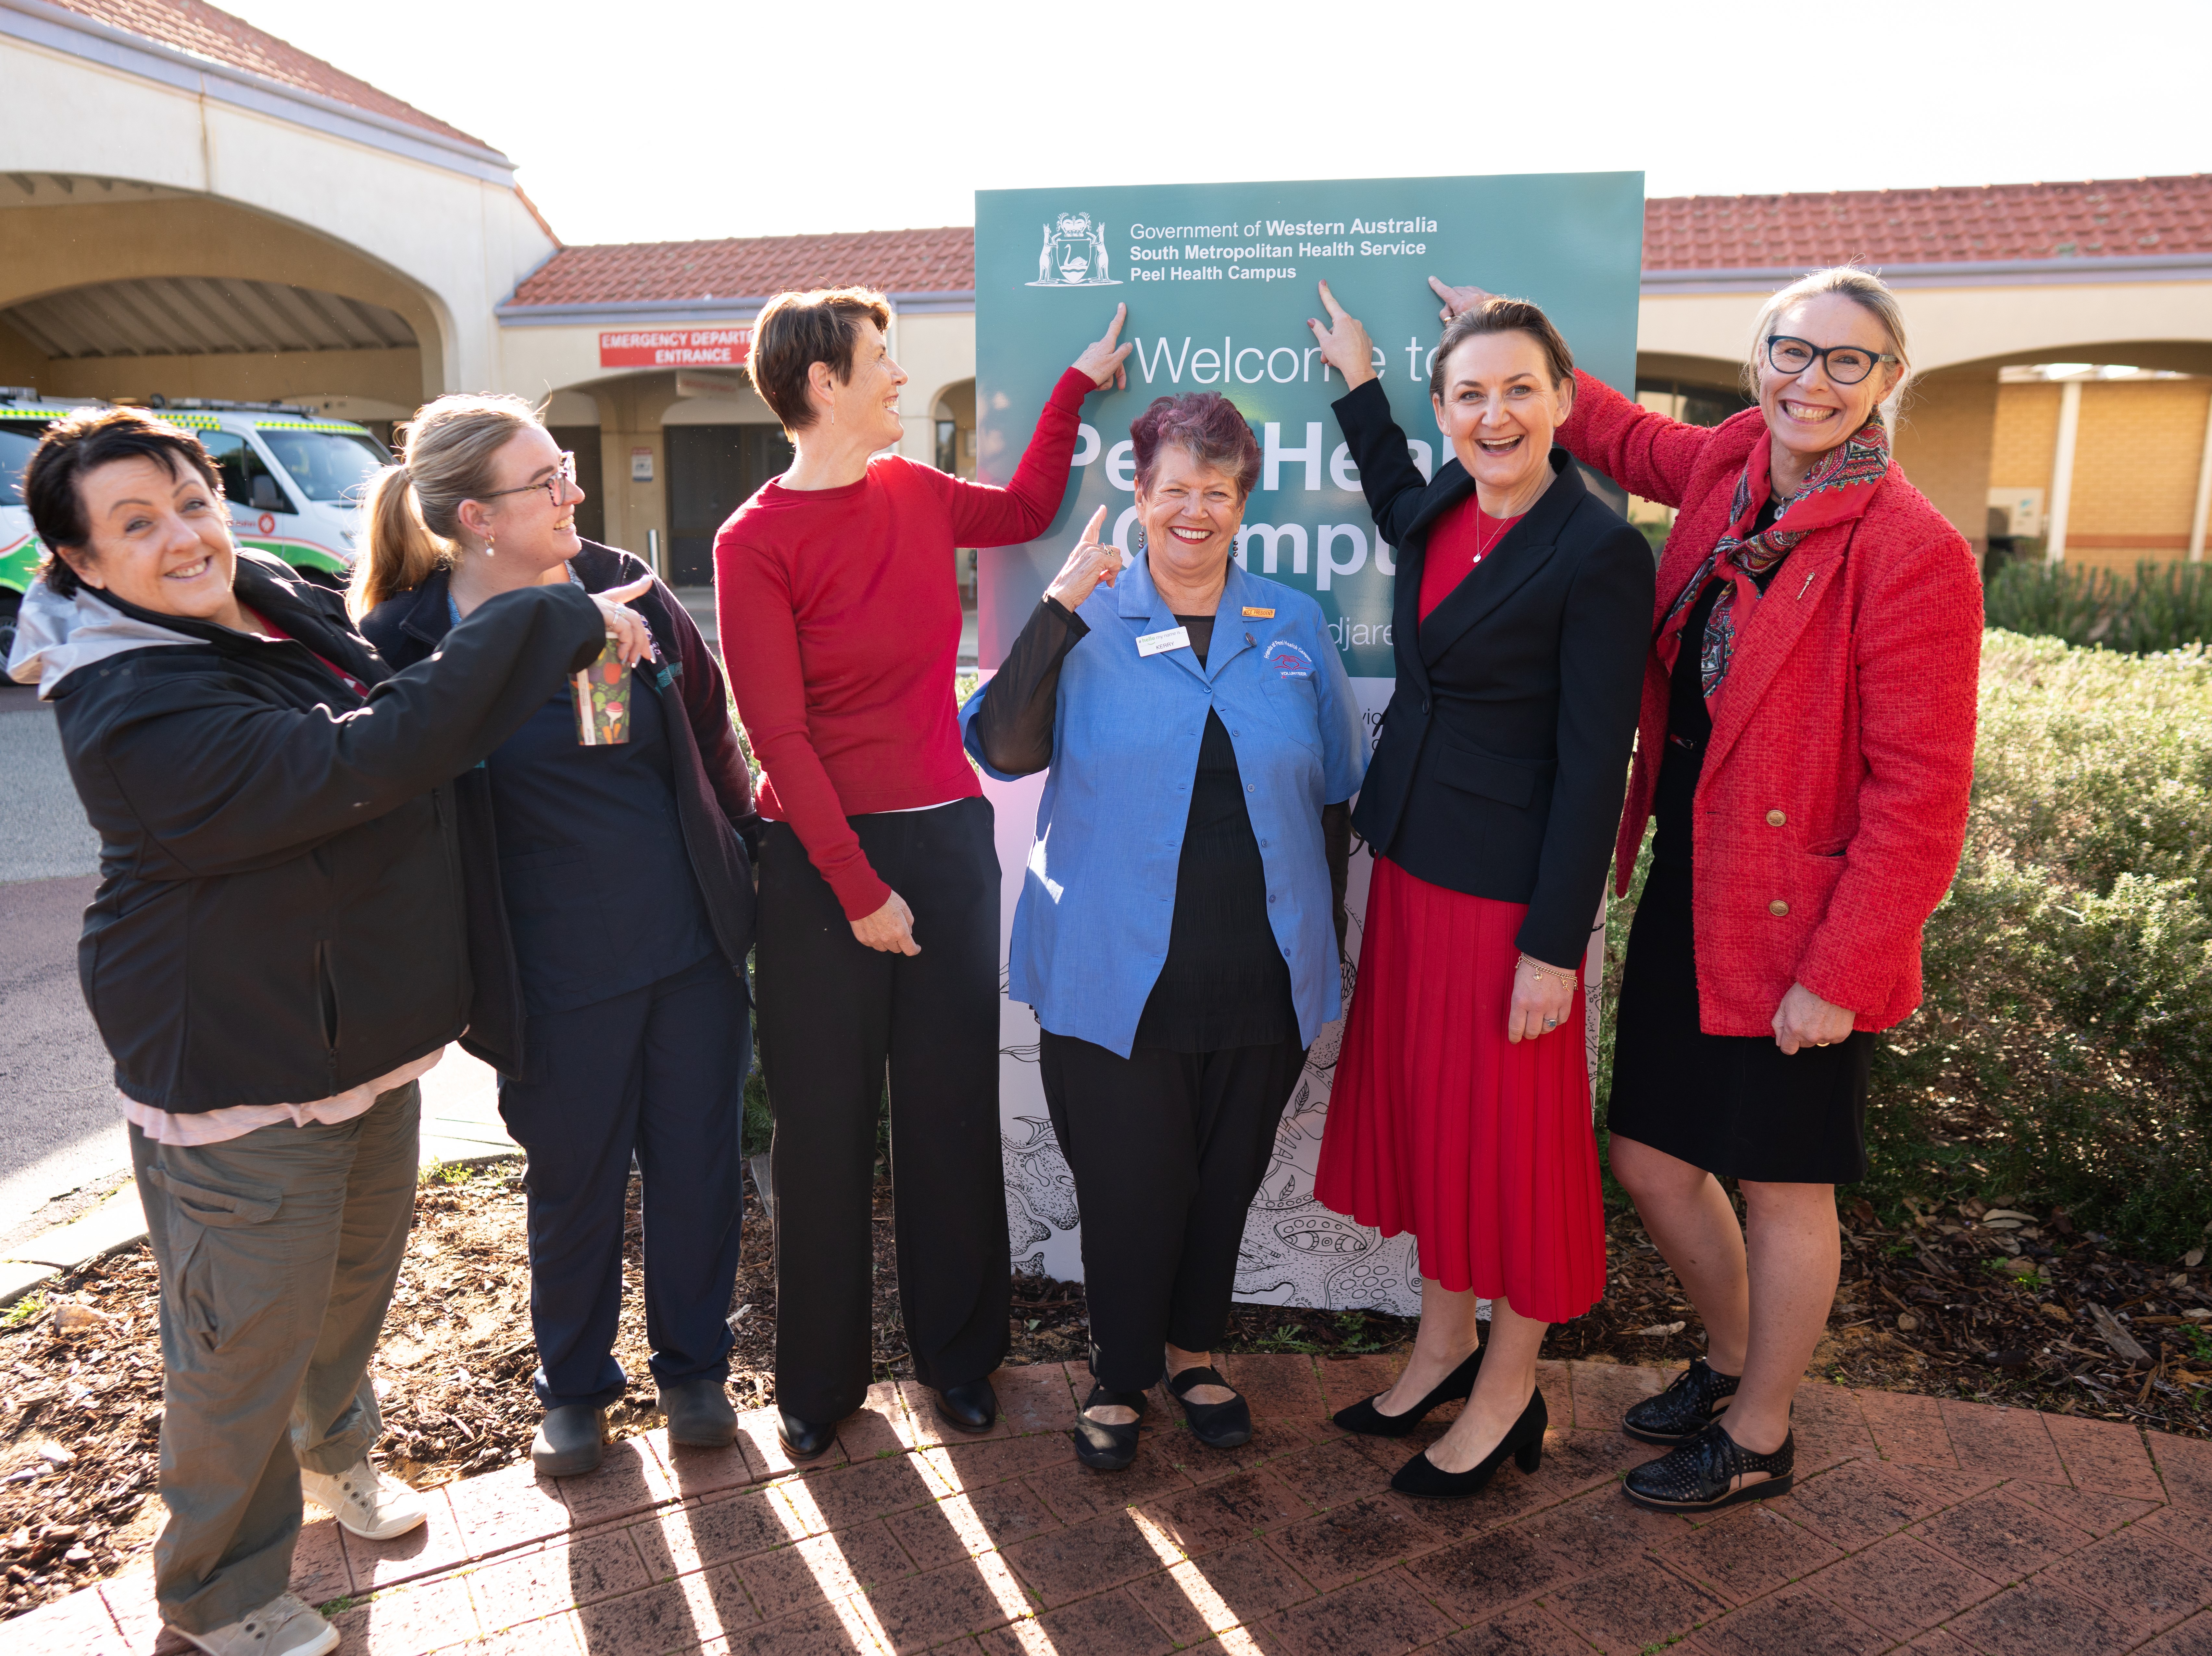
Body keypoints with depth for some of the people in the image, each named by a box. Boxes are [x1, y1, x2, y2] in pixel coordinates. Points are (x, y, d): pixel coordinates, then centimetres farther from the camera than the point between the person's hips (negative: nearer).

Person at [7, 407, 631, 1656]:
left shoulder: (280, 604, 2)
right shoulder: (139, 710, -26)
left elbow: (388, 700, 20)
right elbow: (366, 762, -35)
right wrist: (556, 626, -32)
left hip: (368, 1026, 9)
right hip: (240, 1072, -8)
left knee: (361, 1271, 27)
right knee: (249, 1338, 9)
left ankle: (337, 1447, 55)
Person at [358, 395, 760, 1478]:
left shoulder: (625, 589, -1)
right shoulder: (407, 643, -11)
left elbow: (712, 735, 9)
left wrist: (743, 863, 10)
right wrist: (464, 976, -6)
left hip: (693, 943, 3)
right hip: (555, 979, -3)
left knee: (699, 1164, 14)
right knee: (575, 1183, 15)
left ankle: (693, 1366, 38)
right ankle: (573, 1388, 40)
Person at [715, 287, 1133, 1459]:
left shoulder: (911, 492, 7)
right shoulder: (755, 543, -9)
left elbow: (1026, 509, 28)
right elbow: (779, 736, -12)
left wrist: (1077, 385, 27)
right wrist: (860, 890, -14)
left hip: (949, 836, 5)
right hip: (826, 856, -4)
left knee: (952, 1107, 11)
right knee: (825, 1124, 7)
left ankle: (956, 1350, 30)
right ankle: (820, 1378, 27)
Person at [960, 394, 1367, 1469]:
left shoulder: (1293, 628, 8)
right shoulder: (1088, 620, 0)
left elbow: (1332, 793, 13)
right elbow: (1005, 749, -13)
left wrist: (1325, 930, 10)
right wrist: (1057, 612, -19)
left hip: (1260, 973, 3)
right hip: (1115, 968, -2)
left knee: (1226, 1175, 15)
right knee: (1129, 1181, 6)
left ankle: (1191, 1349, 39)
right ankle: (1121, 1374, 30)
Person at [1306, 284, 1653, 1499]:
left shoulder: (1598, 552, -15)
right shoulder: (1445, 509, 6)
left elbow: (1592, 762, -16)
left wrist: (1555, 944, -17)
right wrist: (1357, 384, 31)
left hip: (1509, 879, -8)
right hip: (1410, 854, 8)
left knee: (1507, 1126, 5)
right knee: (1420, 1104, 16)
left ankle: (1509, 1392, 26)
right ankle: (1443, 1340, 36)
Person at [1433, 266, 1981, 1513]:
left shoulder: (1913, 551, -18)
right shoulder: (1730, 471, 2)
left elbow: (1921, 791, -17)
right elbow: (1628, 438, 26)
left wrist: (1842, 972, -16)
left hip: (1798, 927, -7)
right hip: (1684, 896, 7)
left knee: (1784, 1187, 11)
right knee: (1651, 1157, 17)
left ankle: (1759, 1438, 35)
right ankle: (1732, 1360, 45)